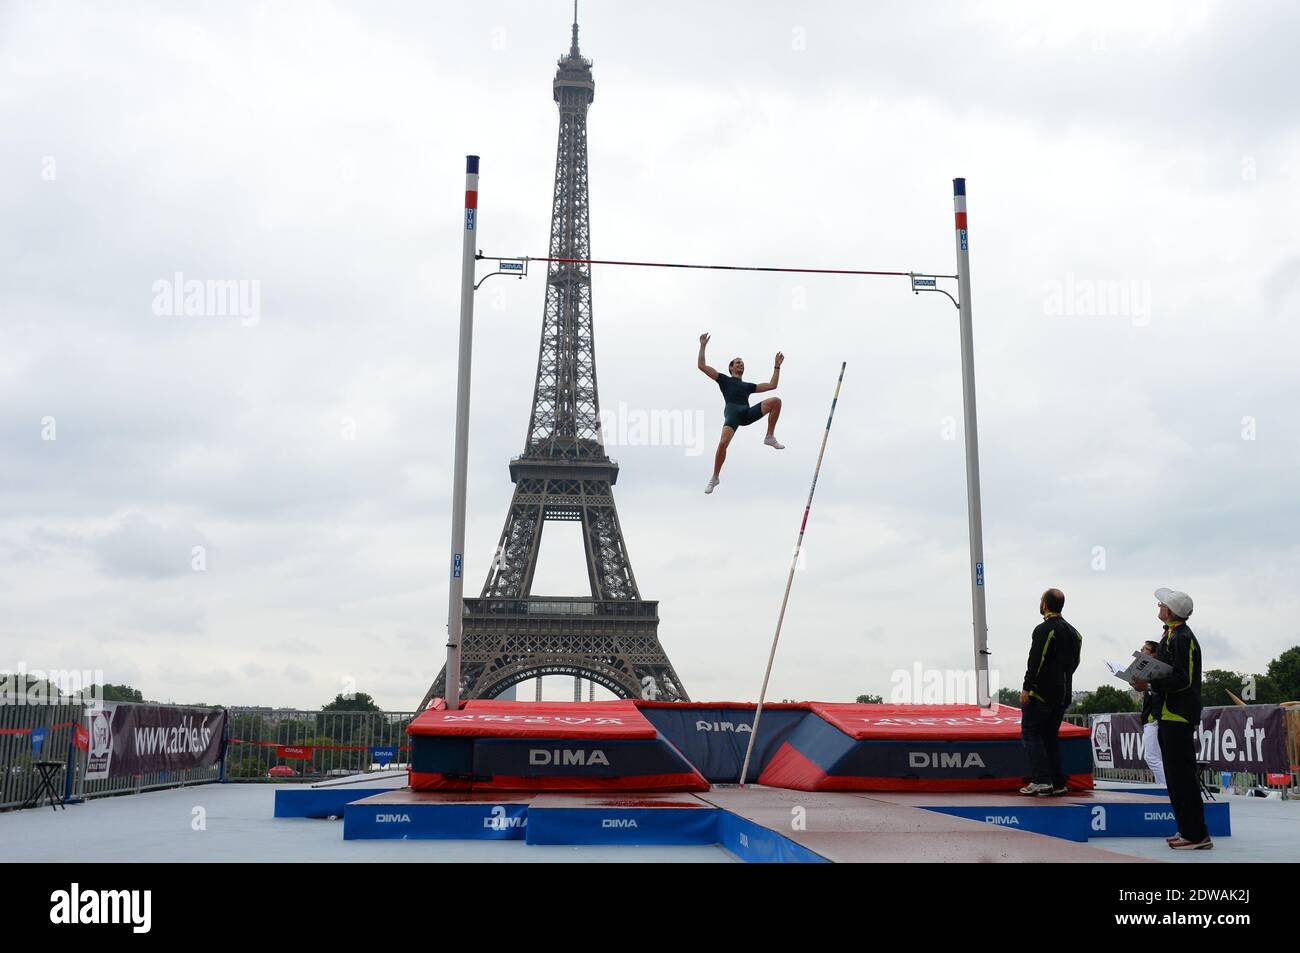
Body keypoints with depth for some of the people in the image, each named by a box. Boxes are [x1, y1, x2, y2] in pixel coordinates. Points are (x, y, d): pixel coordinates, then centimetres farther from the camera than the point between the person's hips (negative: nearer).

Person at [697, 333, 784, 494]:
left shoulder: (748, 385, 35)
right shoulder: (724, 379, 25)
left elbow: (772, 385, 37)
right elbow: (701, 366, 19)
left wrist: (777, 366, 38)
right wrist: (703, 346, 16)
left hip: (748, 414, 4)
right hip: (732, 413, -4)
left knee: (776, 401, -14)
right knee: (723, 443, -27)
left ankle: (770, 437, -5)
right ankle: (714, 478, -11)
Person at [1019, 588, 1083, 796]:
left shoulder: (1044, 630, -13)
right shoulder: (1073, 632, 14)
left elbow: (1035, 662, -19)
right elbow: (1074, 663, 18)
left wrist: (1026, 688, -16)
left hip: (1041, 693, -8)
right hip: (1063, 695, 8)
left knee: (1030, 732, -1)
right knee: (1051, 736, 15)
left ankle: (1041, 780, -9)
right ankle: (1058, 782, 12)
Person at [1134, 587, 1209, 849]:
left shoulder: (1182, 638, -15)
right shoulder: (1172, 635, 16)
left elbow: (1182, 680, -20)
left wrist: (1150, 685, -21)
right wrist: (1145, 678, 6)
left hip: (1178, 717, -11)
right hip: (1168, 714, 11)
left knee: (1182, 776, -8)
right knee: (1175, 777, 14)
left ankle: (1196, 835, -3)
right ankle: (1188, 829, 20)